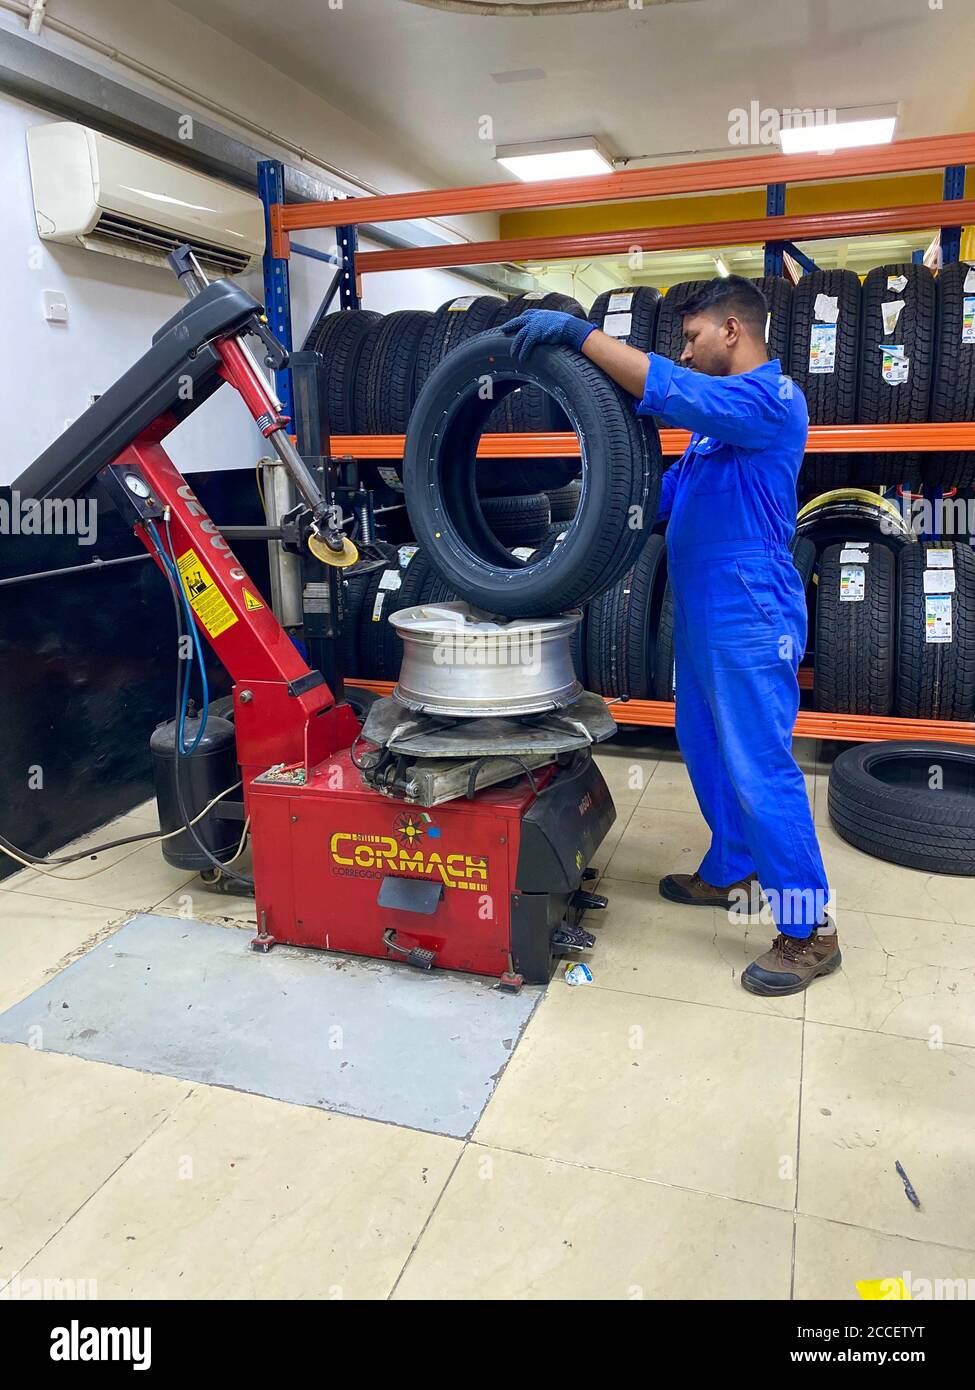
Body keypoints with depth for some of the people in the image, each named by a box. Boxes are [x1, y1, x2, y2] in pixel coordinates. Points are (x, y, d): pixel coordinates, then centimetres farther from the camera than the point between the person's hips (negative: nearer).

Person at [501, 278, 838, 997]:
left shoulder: (769, 396, -13)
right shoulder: (720, 417, 19)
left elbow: (669, 391, -27)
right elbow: (668, 490, 21)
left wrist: (578, 332, -22)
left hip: (749, 619, -10)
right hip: (703, 615, 10)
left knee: (761, 770, -6)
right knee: (708, 751, 18)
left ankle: (810, 930, 6)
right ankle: (728, 875, 35)